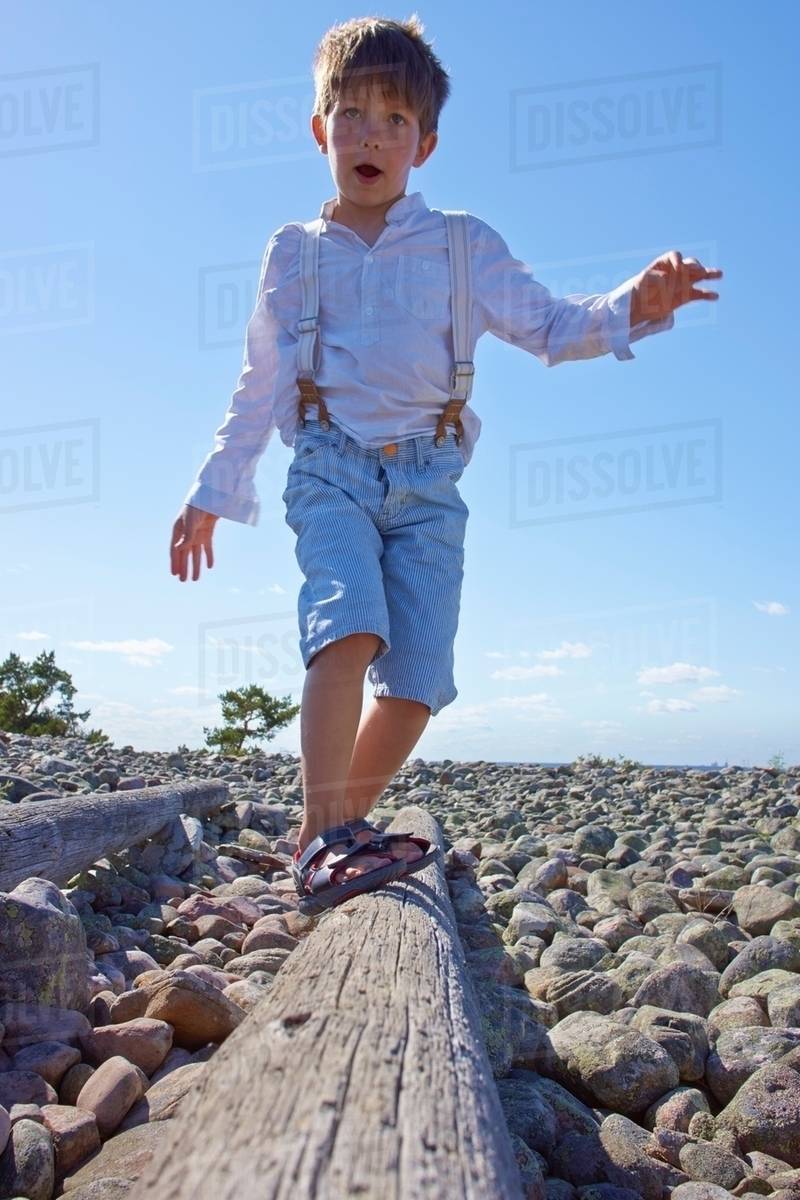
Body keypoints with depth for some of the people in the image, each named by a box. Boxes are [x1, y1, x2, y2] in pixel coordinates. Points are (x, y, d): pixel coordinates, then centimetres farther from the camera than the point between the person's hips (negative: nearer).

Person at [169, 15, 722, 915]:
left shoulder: (462, 245, 13)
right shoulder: (294, 253, 13)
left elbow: (545, 326, 7)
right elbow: (258, 387, 16)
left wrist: (634, 306, -13)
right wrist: (211, 495, 15)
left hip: (428, 479, 1)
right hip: (332, 467, -1)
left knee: (419, 678, -7)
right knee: (349, 626, -27)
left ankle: (337, 827, 12)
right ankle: (325, 835, -22)